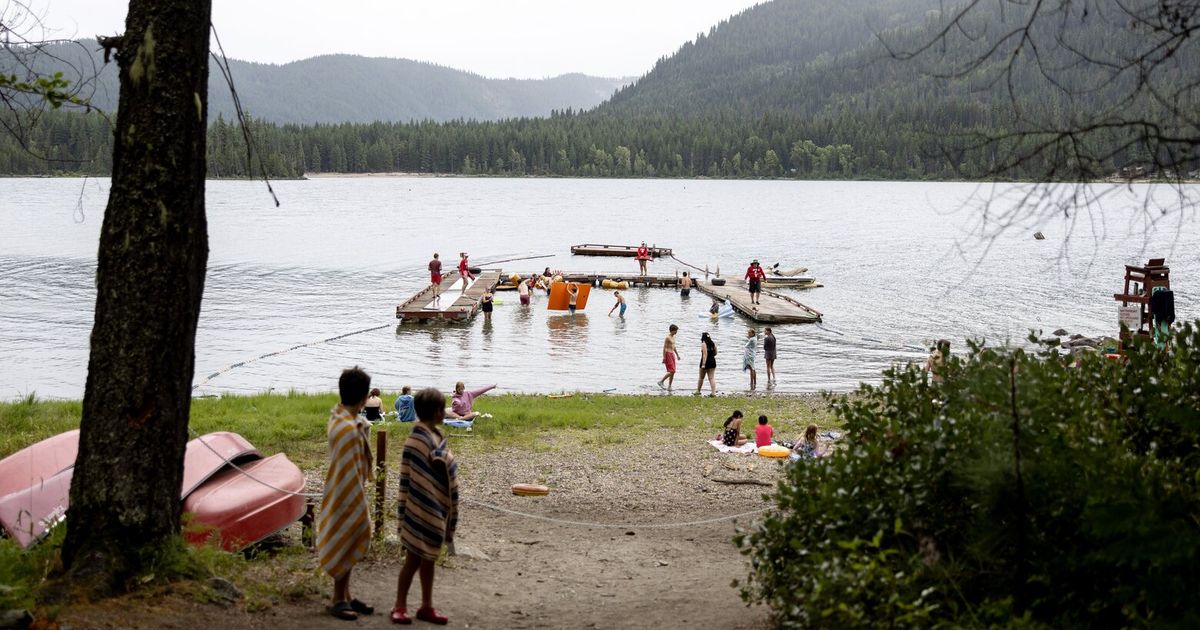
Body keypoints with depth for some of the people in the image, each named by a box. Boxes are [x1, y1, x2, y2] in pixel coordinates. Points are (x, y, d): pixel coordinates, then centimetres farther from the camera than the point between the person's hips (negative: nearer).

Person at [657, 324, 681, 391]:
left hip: (672, 354, 9)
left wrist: (677, 354, 26)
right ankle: (661, 381, -4)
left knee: (673, 372, 5)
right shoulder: (667, 337, -13)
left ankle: (669, 387, 9)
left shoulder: (673, 337, 15)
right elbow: (664, 348, -16)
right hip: (668, 354, -9)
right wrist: (664, 357, -20)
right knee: (672, 371, -14)